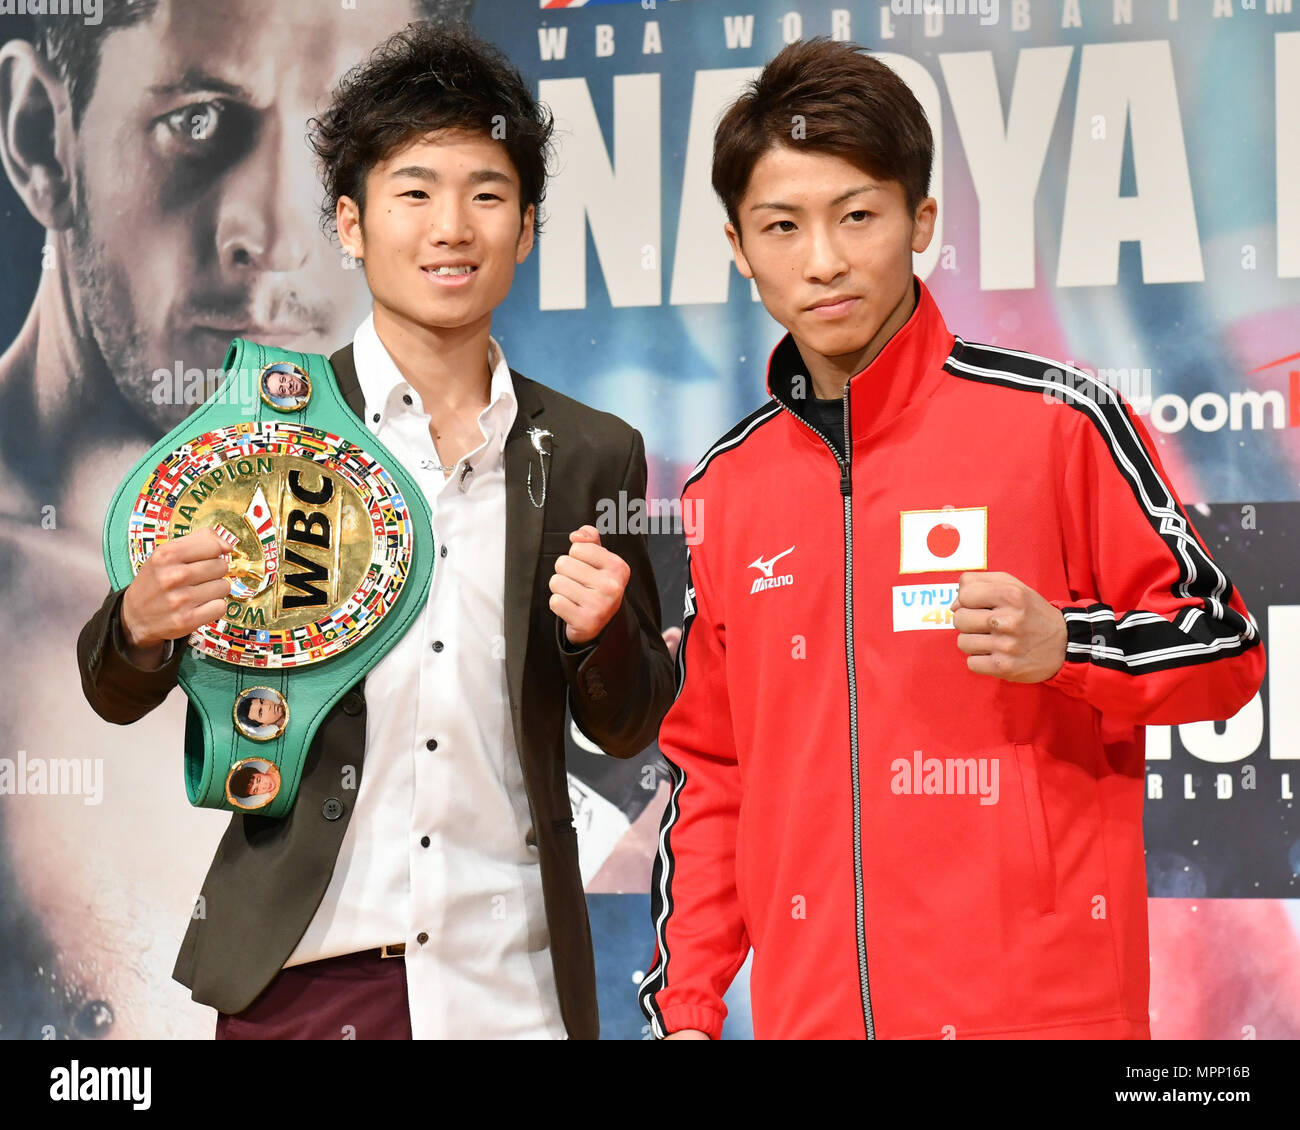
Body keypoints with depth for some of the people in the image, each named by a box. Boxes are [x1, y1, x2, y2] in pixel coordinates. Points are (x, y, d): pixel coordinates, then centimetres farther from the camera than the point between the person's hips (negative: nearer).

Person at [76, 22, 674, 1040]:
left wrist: (601, 632, -11)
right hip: (301, 974, -1)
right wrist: (140, 623, -20)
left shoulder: (592, 455, 4)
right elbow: (120, 697, 2)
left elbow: (627, 729, 10)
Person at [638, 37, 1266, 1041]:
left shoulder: (1055, 421, -5)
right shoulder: (726, 486, 8)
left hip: (1041, 1005, -3)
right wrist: (685, 1005, 9)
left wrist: (1065, 646, -20)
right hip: (807, 1008, 4)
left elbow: (1224, 646, -1)